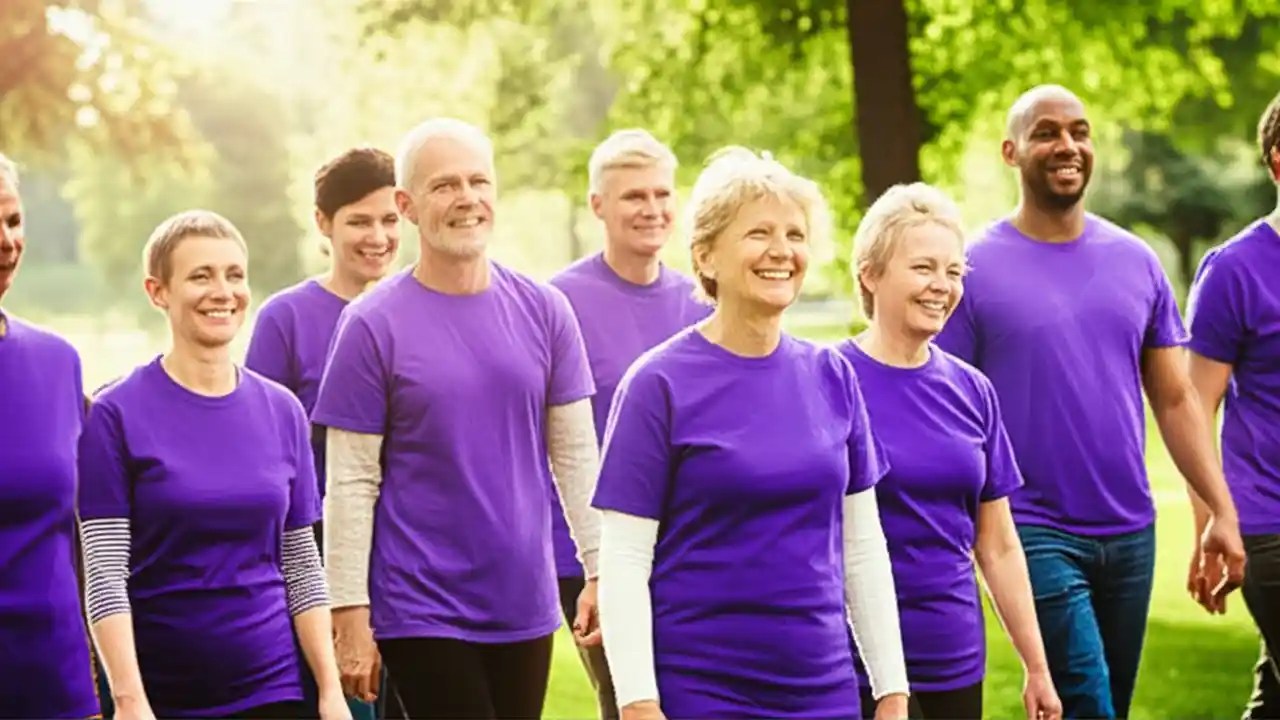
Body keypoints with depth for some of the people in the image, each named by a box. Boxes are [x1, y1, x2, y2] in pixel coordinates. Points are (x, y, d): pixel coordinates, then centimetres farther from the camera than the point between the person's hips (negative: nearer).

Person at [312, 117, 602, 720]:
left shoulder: (543, 311, 4)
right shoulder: (373, 325, -6)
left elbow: (576, 453, 8)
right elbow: (351, 484, -7)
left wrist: (601, 569, 2)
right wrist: (351, 614, -9)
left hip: (525, 605, 4)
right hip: (423, 615, -4)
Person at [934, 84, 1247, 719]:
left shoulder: (1137, 262, 8)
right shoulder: (976, 269, -5)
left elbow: (1175, 400, 10)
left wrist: (1222, 510, 2)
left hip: (1131, 531, 5)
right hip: (1035, 533, -5)